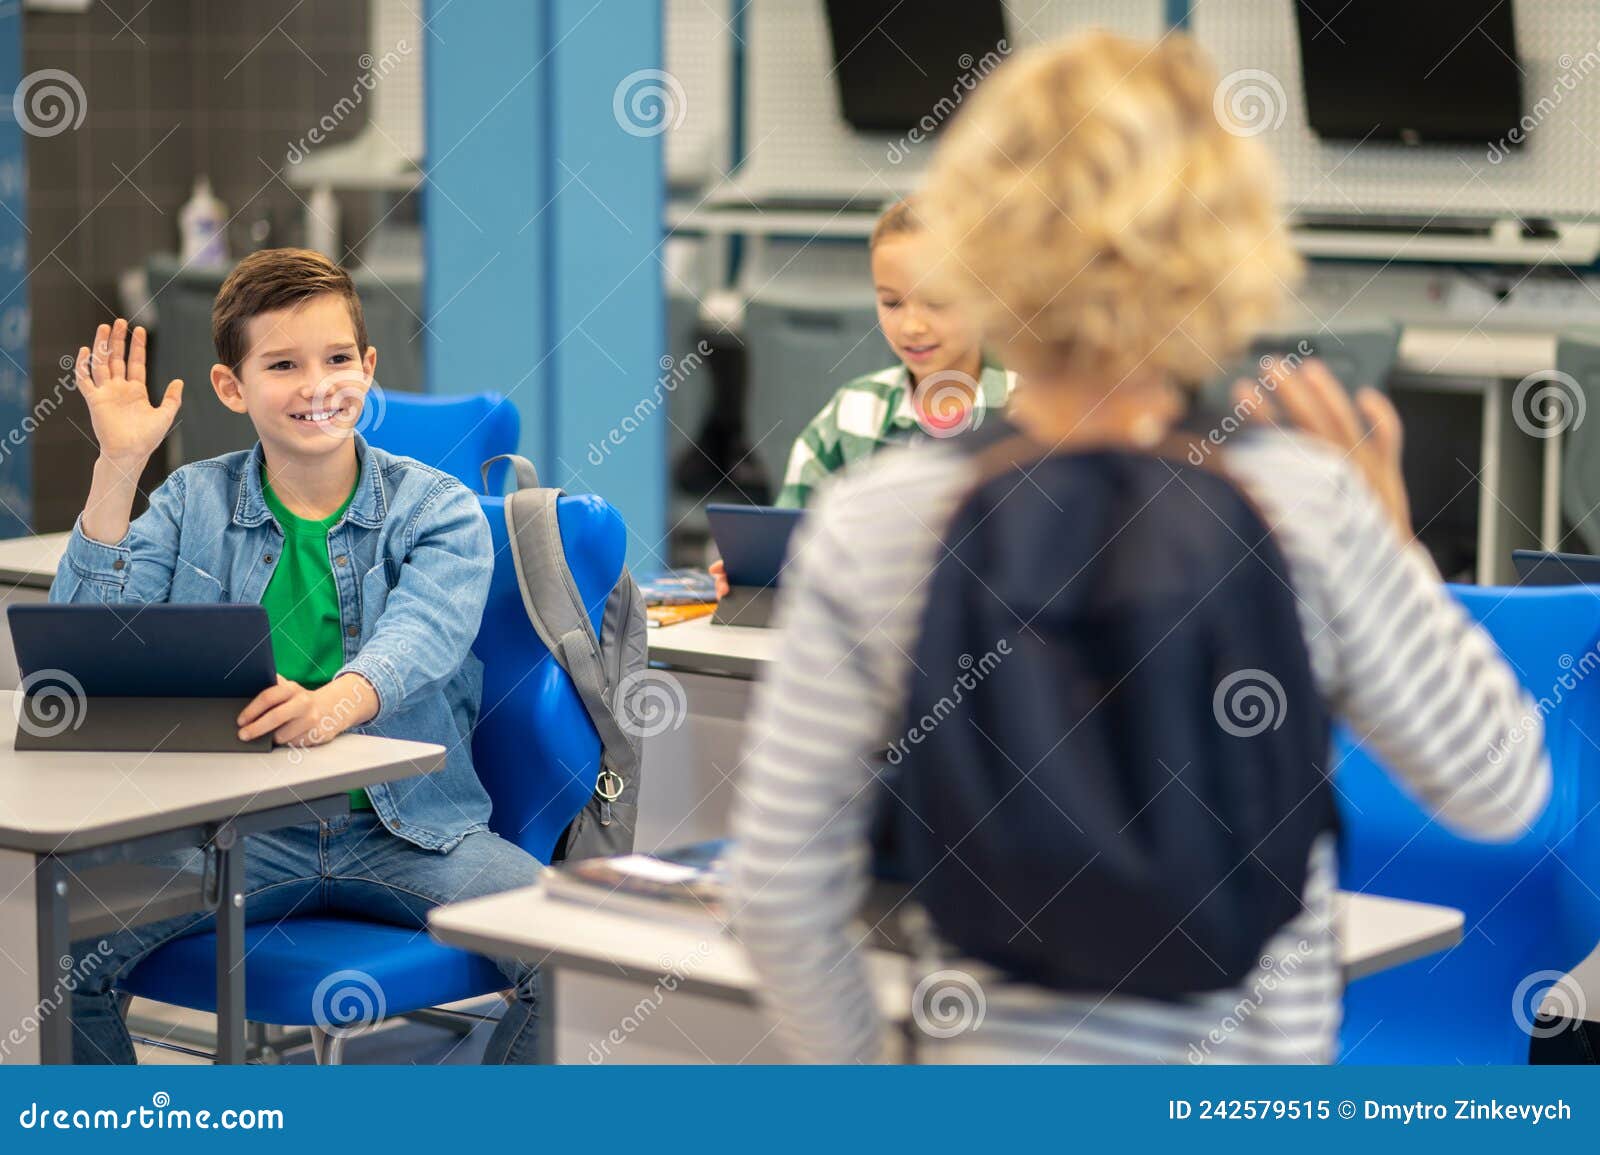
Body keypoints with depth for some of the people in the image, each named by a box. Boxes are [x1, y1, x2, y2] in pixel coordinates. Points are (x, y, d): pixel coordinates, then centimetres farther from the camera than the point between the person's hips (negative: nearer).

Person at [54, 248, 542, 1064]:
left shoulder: (438, 509, 0)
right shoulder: (193, 504, 8)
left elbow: (419, 635, -21)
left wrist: (333, 703, -44)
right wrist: (117, 467, -11)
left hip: (408, 826, -1)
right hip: (236, 829, 2)